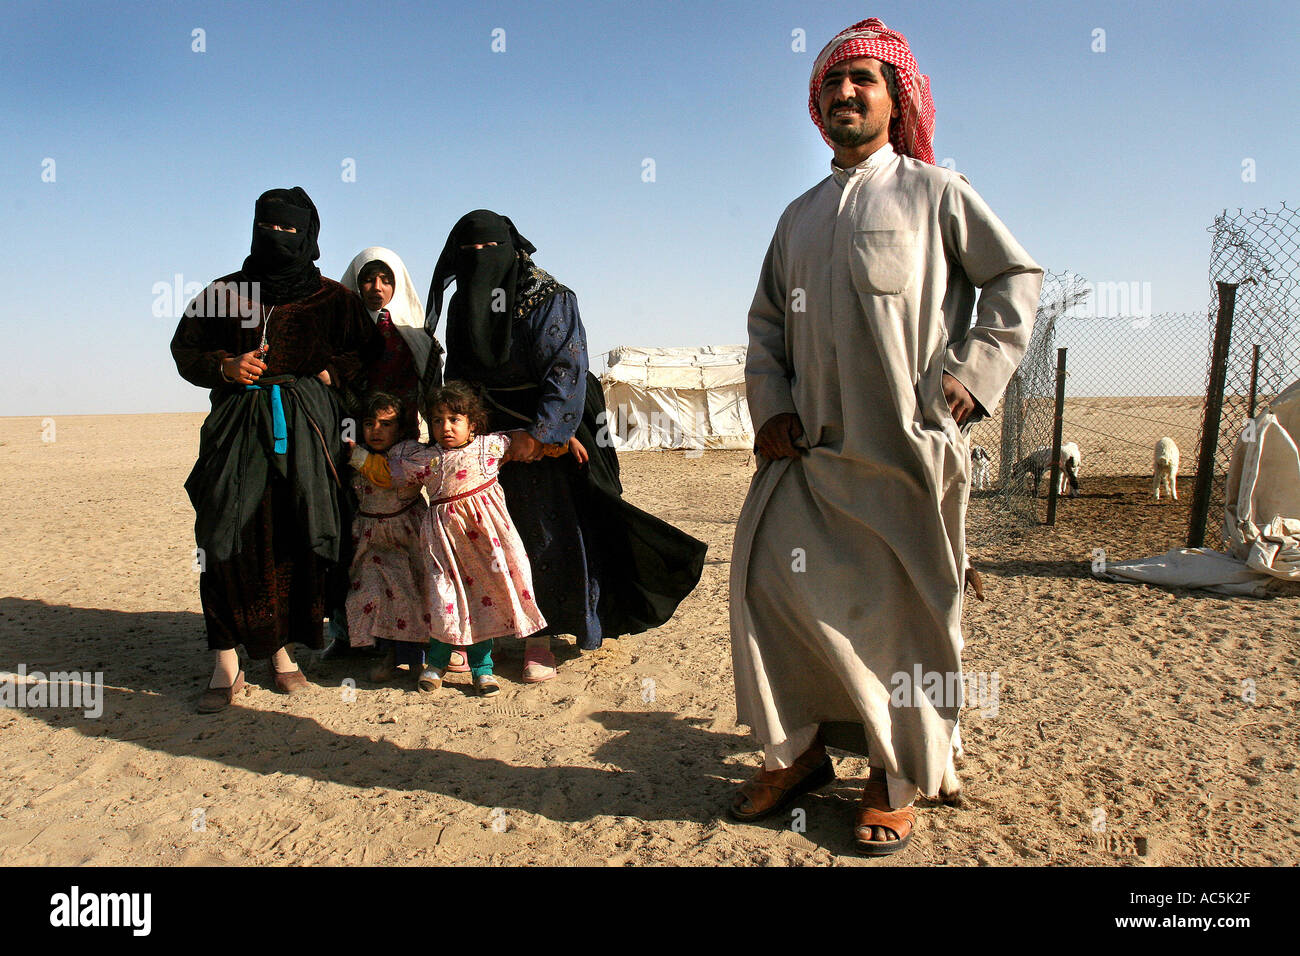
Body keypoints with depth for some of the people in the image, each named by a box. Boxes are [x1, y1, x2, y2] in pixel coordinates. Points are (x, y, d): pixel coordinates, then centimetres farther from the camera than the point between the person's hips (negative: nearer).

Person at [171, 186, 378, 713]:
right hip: (237, 431, 1)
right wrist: (225, 367, -2)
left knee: (298, 540, -4)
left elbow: (368, 353, 12)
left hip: (307, 431, 0)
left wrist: (333, 374, -5)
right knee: (227, 537, -10)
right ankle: (226, 663, -5)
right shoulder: (225, 292, 16)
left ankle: (282, 650, 12)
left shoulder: (332, 298, 13)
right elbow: (184, 349, 18)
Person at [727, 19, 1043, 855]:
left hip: (907, 447, -4)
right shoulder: (800, 215, 20)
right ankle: (797, 751, 15)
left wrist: (974, 371, -6)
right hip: (812, 447, 5)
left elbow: (1018, 278, 6)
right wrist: (771, 405, 4)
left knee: (905, 607, 0)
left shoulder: (935, 191, 8)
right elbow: (766, 320, 20)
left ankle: (899, 782, 16)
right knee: (772, 580, -3)